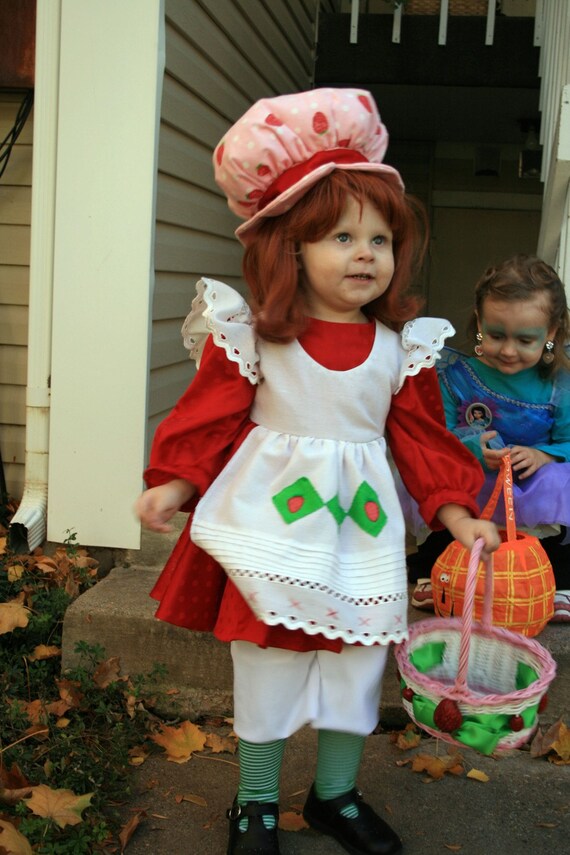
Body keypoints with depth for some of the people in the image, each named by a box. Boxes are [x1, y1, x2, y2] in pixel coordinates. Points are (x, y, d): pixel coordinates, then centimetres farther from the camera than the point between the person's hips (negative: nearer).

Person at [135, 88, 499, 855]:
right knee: (267, 665, 9)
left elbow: (423, 440, 4)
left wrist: (458, 516, -2)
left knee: (356, 667, 14)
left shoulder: (401, 347, -1)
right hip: (273, 520, -2)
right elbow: (208, 419, -5)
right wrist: (173, 487, -15)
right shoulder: (251, 337, -9)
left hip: (360, 527, 3)